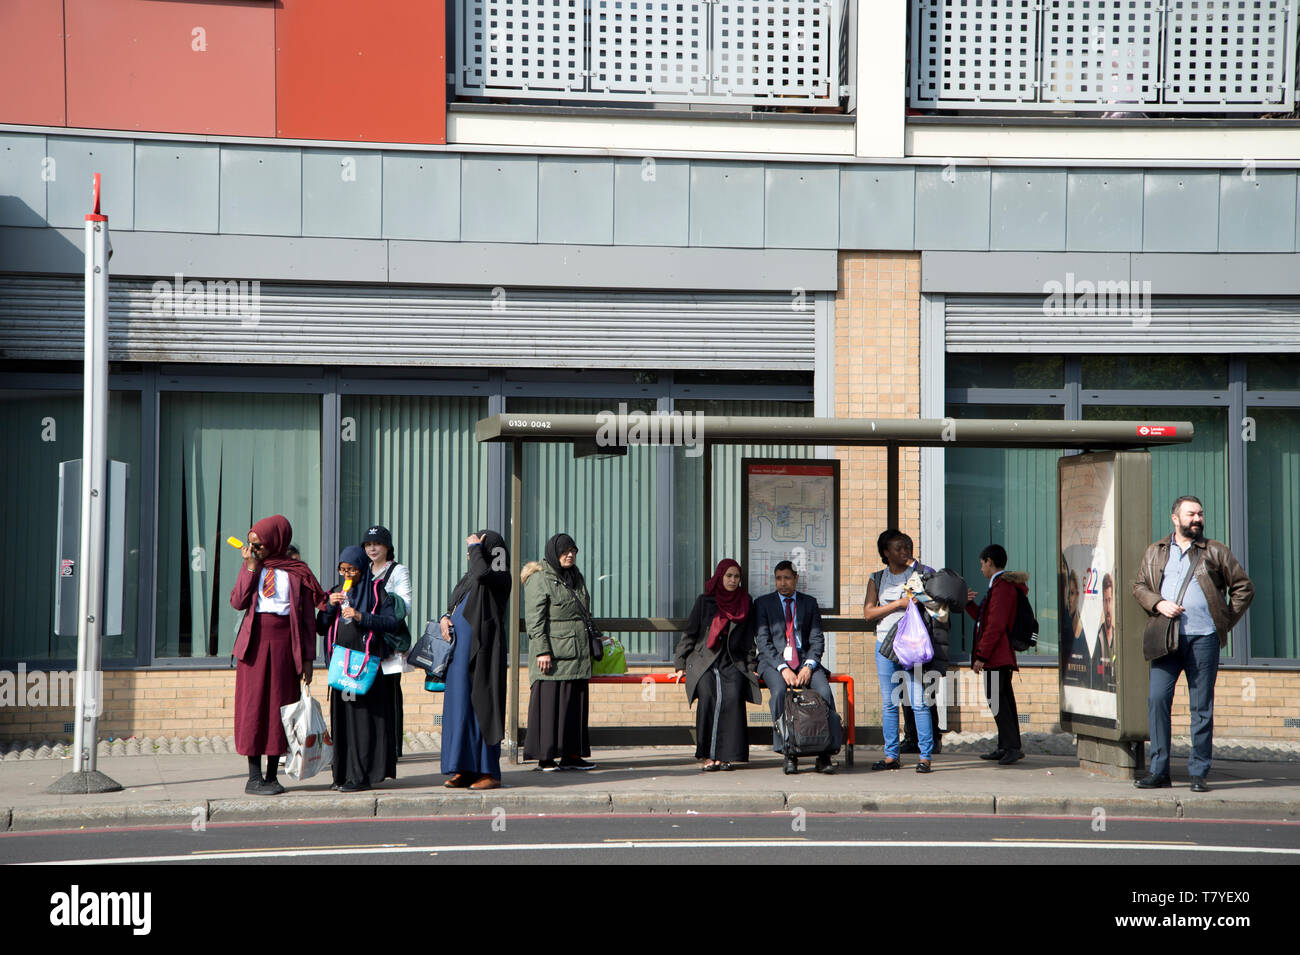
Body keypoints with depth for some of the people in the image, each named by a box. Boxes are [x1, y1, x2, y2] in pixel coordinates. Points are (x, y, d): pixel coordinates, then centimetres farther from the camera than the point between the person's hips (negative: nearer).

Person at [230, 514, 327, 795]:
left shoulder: (297, 573, 4)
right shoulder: (251, 567, 10)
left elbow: (307, 618, 3)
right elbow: (237, 602, -4)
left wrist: (307, 658, -2)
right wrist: (251, 567, -7)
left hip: (285, 643, -1)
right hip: (256, 639, 1)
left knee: (280, 704, 1)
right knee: (253, 704, -1)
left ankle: (272, 776, 8)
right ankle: (254, 776, 2)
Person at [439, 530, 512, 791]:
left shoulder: (501, 578, -7)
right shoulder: (468, 578, 18)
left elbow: (482, 574, -29)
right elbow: (453, 606, 24)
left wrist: (476, 547, -13)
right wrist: (445, 618, 2)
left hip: (482, 652, -8)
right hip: (460, 650, 8)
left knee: (481, 706, -8)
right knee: (459, 706, 6)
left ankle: (489, 771, -4)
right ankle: (465, 769, 10)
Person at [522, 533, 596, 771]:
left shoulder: (576, 578, 18)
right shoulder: (539, 579, -6)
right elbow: (534, 619, -12)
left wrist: (590, 648, 23)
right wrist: (542, 651, -18)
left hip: (577, 656, 8)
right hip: (553, 654, -8)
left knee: (575, 704, 7)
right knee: (550, 704, -6)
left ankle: (571, 755, 12)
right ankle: (545, 757, 0)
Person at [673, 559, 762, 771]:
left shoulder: (745, 604, 15)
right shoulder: (704, 602, 10)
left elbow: (748, 641, 18)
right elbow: (689, 634, 9)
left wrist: (751, 667, 8)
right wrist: (680, 665, 3)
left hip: (732, 663, 1)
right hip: (703, 661, -1)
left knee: (733, 696, -29)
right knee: (708, 695, -30)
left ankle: (725, 754, -25)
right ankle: (707, 755, -26)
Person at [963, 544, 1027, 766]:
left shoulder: (1002, 587, -14)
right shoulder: (1004, 585, 20)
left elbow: (995, 626, -20)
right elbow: (986, 619, 26)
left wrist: (981, 656, -20)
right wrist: (970, 604, 15)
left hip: (996, 656, -11)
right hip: (1004, 656, 11)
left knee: (996, 699, -13)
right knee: (1003, 699, 12)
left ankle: (1013, 746, -17)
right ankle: (1005, 747, 16)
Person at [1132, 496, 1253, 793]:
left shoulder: (1215, 552, 9)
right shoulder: (1155, 552, 15)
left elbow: (1244, 588, 12)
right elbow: (1139, 586, 16)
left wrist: (1225, 622, 4)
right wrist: (1158, 603, -4)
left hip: (1203, 638, -2)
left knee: (1202, 707, -1)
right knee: (1157, 699, -5)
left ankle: (1199, 772, 6)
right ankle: (1159, 770, 2)